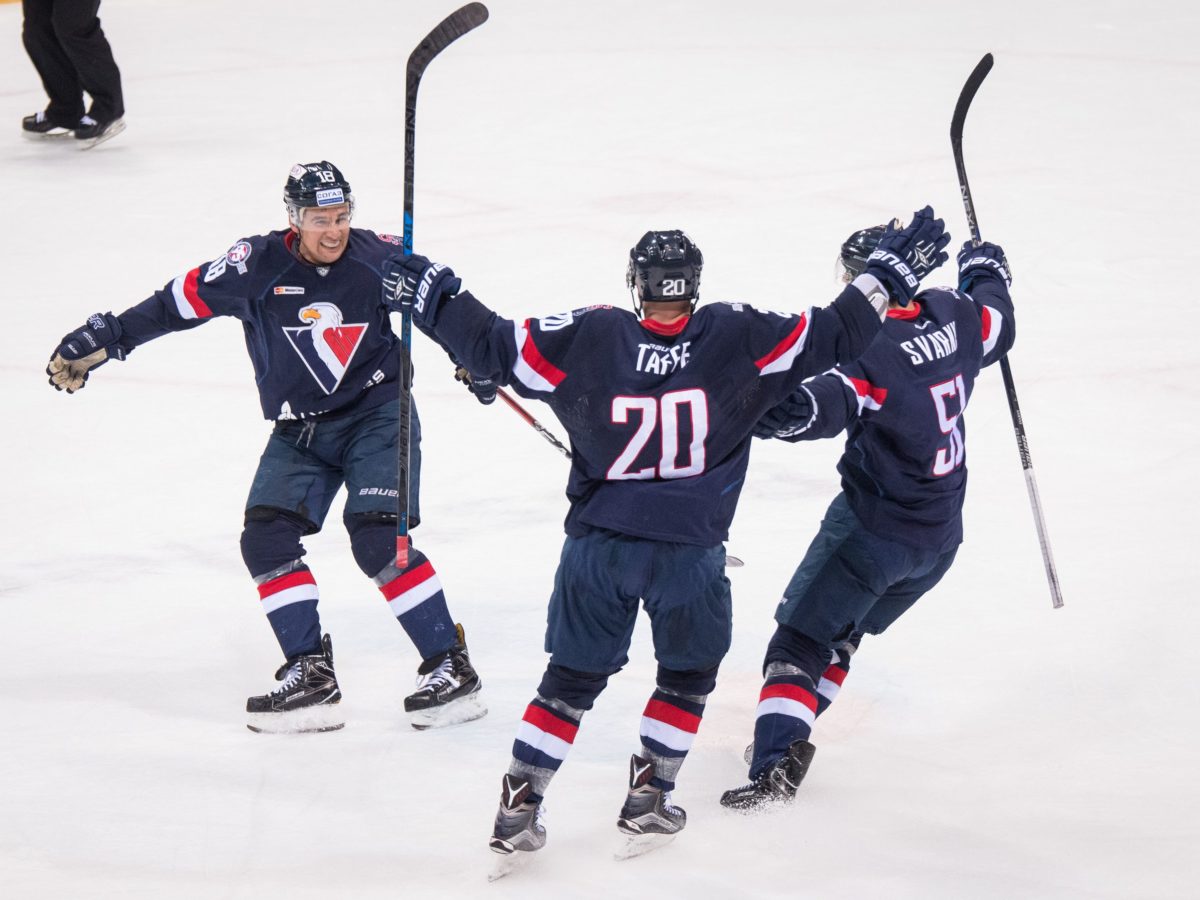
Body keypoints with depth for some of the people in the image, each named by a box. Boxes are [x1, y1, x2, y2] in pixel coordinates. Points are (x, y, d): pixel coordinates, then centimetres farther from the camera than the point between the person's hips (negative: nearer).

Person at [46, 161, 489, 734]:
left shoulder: (381, 258, -10)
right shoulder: (258, 266, -10)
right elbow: (177, 304, -4)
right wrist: (104, 338, -6)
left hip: (376, 413, -3)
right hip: (299, 431, 3)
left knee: (377, 540, -19)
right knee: (266, 536, -11)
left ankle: (451, 668, -11)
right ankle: (310, 673, -4)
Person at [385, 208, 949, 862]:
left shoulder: (586, 339, -9)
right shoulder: (739, 338, -10)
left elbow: (492, 346, -7)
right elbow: (834, 336, -6)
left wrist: (433, 296, 7)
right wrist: (890, 272, 4)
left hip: (597, 547, 2)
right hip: (688, 555, -2)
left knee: (573, 677, 14)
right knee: (689, 672, 23)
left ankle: (518, 807, 11)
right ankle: (648, 796, 22)